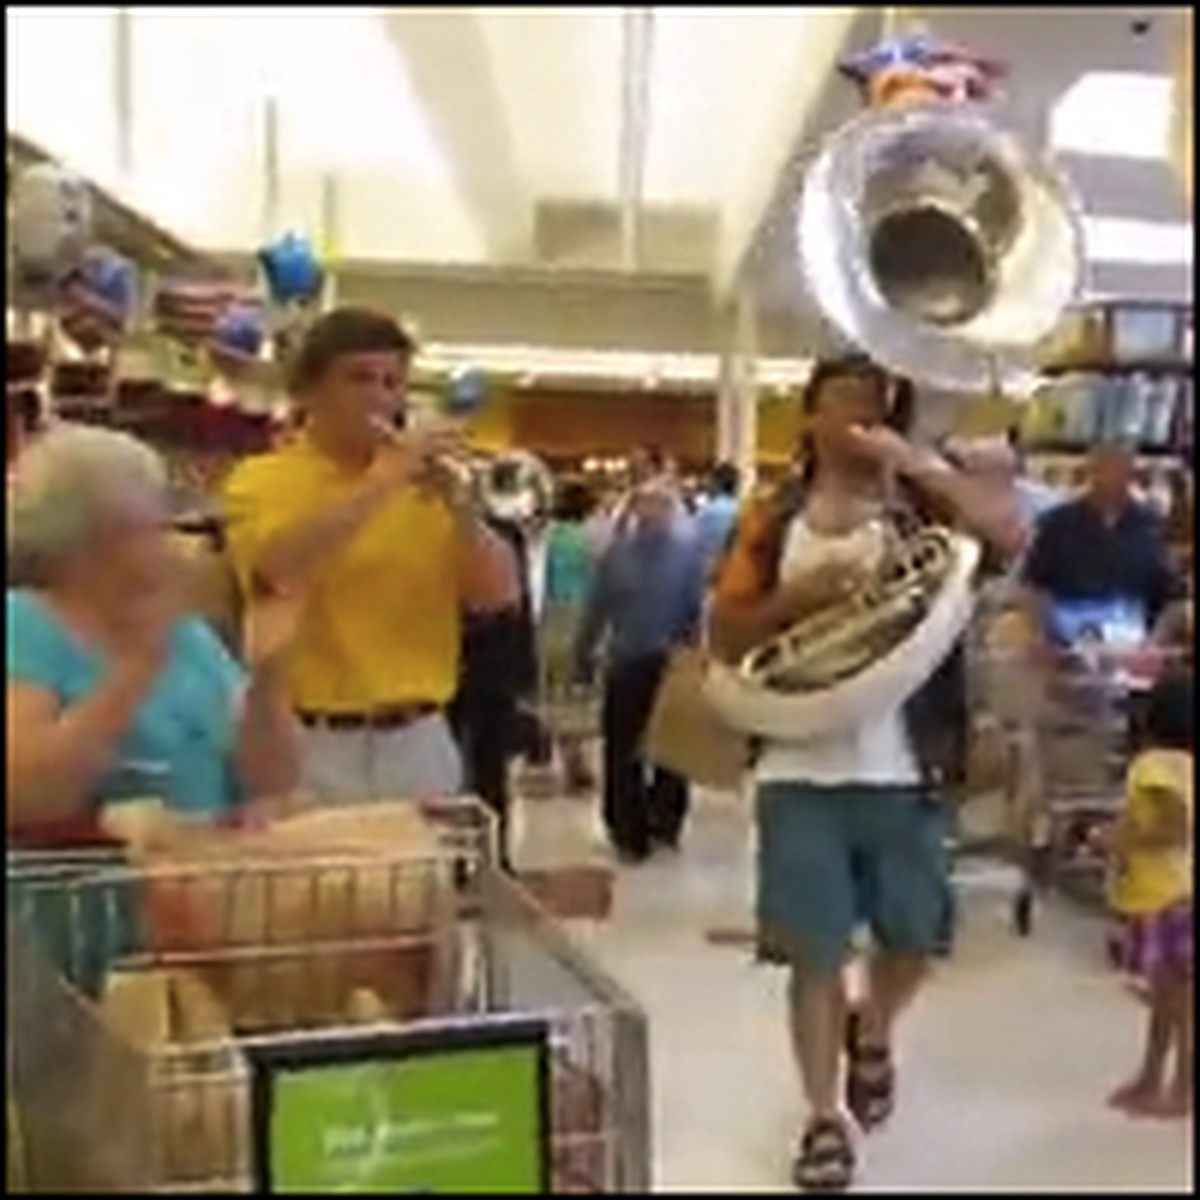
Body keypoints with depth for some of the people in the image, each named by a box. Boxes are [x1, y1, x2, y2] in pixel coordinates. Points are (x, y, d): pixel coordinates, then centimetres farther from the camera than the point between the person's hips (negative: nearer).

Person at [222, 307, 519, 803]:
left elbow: (500, 595, 3)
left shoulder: (422, 485, 9)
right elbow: (276, 569, -22)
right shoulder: (262, 479, -1)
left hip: (420, 743, 4)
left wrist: (457, 502, -10)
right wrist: (379, 484, -20)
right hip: (313, 744, -3)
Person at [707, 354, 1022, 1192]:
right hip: (802, 774, 0)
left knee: (913, 942, 13)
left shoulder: (919, 506, 2)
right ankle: (824, 1119, 22)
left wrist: (917, 462, -21)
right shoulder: (774, 519, 3)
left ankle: (874, 1037, 45)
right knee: (814, 953, 5)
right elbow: (725, 637, 0)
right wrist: (800, 592, -16)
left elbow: (1010, 539, -16)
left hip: (905, 773, 1)